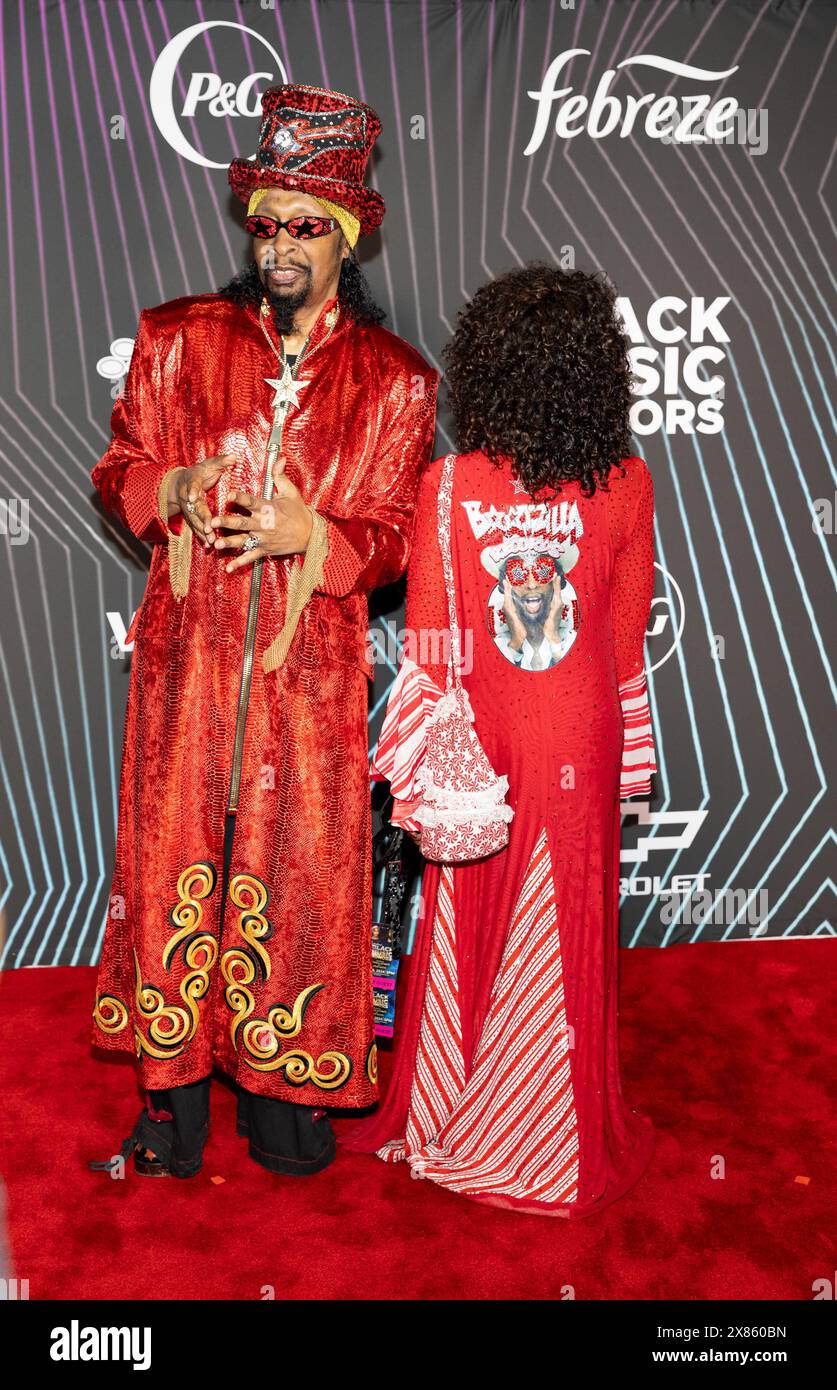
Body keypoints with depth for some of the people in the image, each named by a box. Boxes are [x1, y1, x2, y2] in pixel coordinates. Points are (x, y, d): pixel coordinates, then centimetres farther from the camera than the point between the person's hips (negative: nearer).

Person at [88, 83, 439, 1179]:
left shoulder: (394, 380, 4)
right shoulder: (178, 338, 7)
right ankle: (175, 1098, 25)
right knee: (177, 854, 6)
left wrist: (308, 532, -18)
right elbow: (120, 466, 11)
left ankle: (282, 1090, 26)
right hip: (186, 651, 1)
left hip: (311, 667, -1)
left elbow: (391, 540, 2)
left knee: (297, 871, 5)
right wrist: (175, 491, -12)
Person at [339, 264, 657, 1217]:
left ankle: (443, 1130, 36)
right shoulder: (627, 486, -8)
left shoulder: (448, 485, -12)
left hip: (479, 741, 0)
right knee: (564, 935, 15)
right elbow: (628, 636, -1)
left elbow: (429, 641, -9)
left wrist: (420, 772, 0)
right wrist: (622, 759, 9)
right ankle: (561, 1142, 34)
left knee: (465, 929, 16)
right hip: (580, 744, 1)